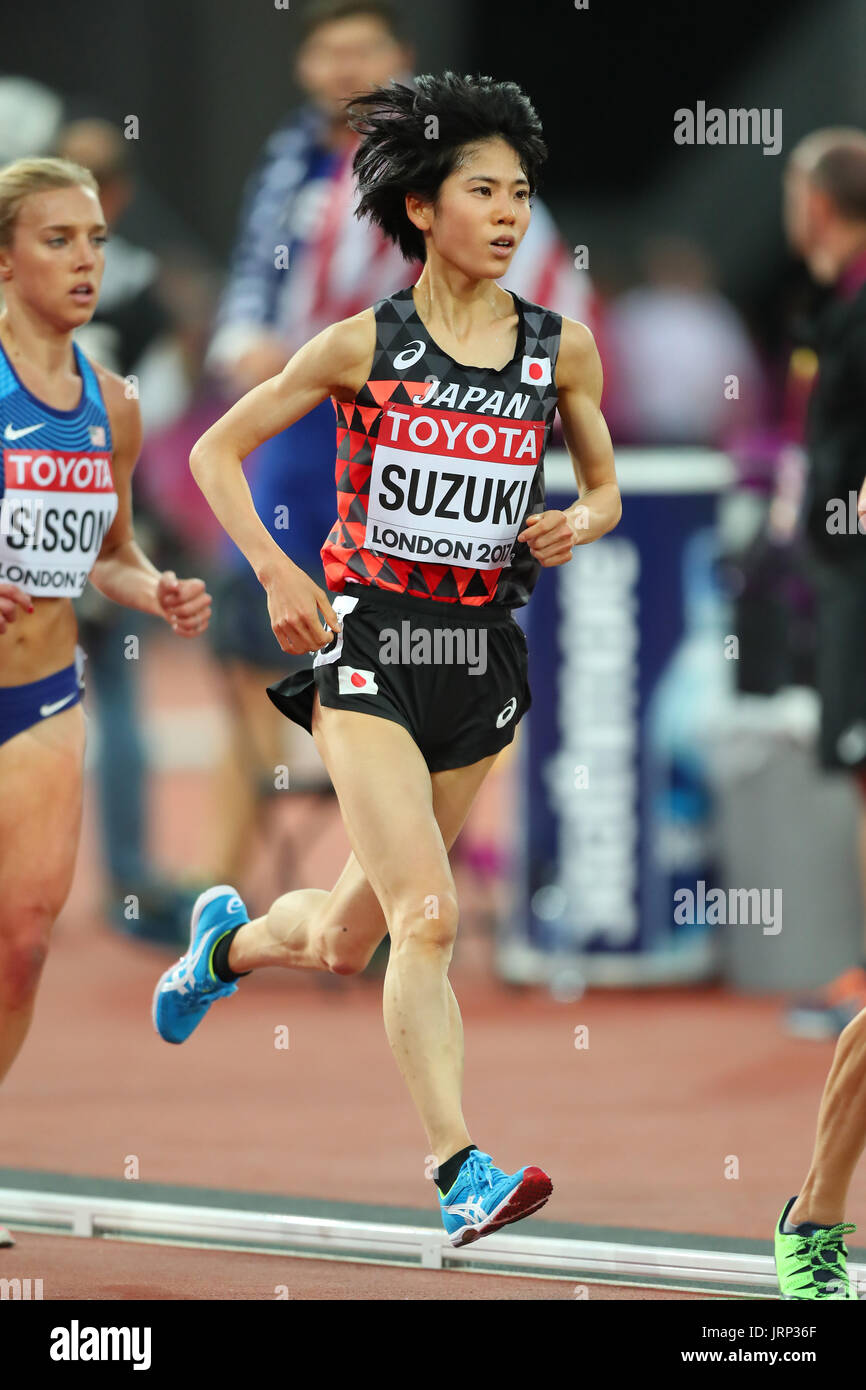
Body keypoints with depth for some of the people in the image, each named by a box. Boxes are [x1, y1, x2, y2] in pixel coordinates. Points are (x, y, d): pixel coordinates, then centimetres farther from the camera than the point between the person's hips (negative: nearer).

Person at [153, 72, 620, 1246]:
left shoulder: (563, 348, 3)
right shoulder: (363, 346, -5)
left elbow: (605, 488, 17)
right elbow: (216, 451, 4)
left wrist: (581, 521, -6)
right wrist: (277, 572, -8)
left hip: (482, 655, 4)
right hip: (370, 643, -4)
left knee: (345, 943, 15)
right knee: (427, 916, -19)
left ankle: (230, 938, 48)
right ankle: (461, 1173, -21)